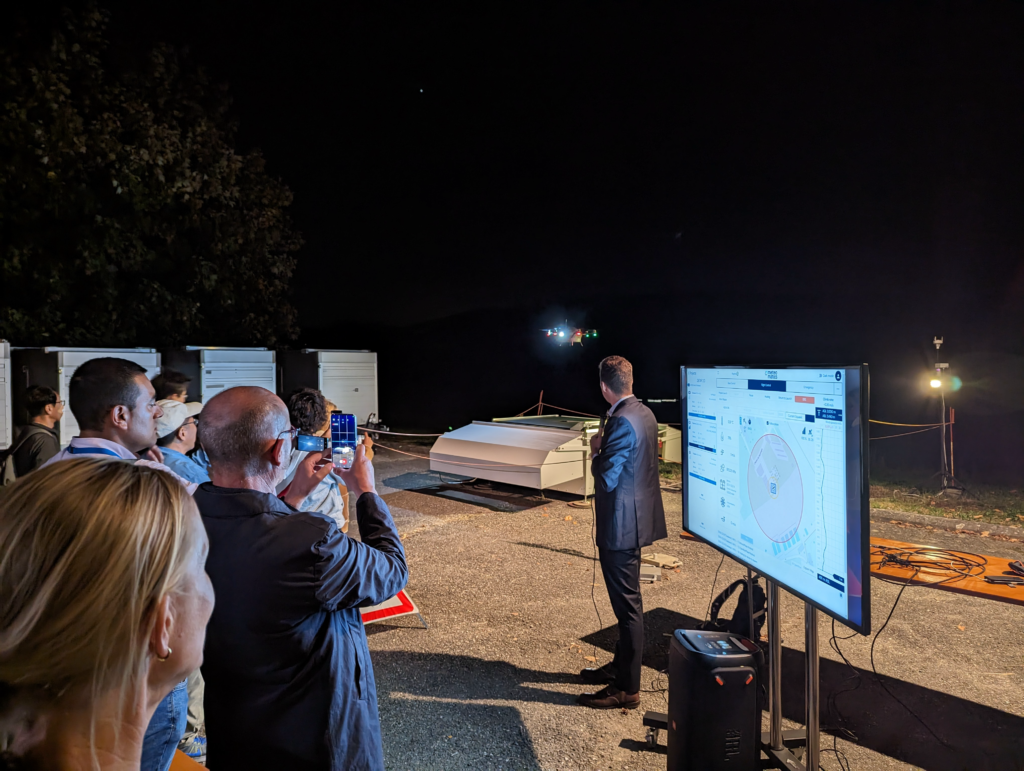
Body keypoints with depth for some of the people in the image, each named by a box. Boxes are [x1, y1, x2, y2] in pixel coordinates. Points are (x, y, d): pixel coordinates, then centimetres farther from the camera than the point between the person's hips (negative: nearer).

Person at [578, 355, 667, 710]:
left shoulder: (622, 422, -24)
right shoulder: (644, 413, 6)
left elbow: (607, 479, -23)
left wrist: (597, 449, -7)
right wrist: (605, 447, 7)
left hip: (621, 525, -10)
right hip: (636, 519, 10)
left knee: (627, 605, 1)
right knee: (626, 601, 22)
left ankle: (627, 689, 15)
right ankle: (621, 666, 38)